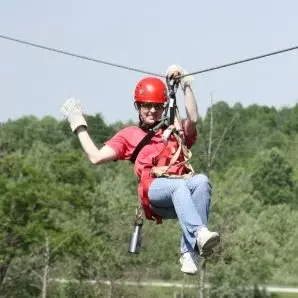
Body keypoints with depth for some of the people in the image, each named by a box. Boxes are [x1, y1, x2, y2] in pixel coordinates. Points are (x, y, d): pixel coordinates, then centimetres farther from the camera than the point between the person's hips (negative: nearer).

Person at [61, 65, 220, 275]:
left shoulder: (176, 131, 34)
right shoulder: (129, 135, 31)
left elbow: (193, 119, 10)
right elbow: (96, 157, 20)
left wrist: (186, 84, 9)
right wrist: (79, 126, 24)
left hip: (180, 195, 2)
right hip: (154, 191, -2)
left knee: (201, 181, -35)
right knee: (179, 185, -38)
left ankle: (189, 253, -43)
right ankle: (199, 234, -62)